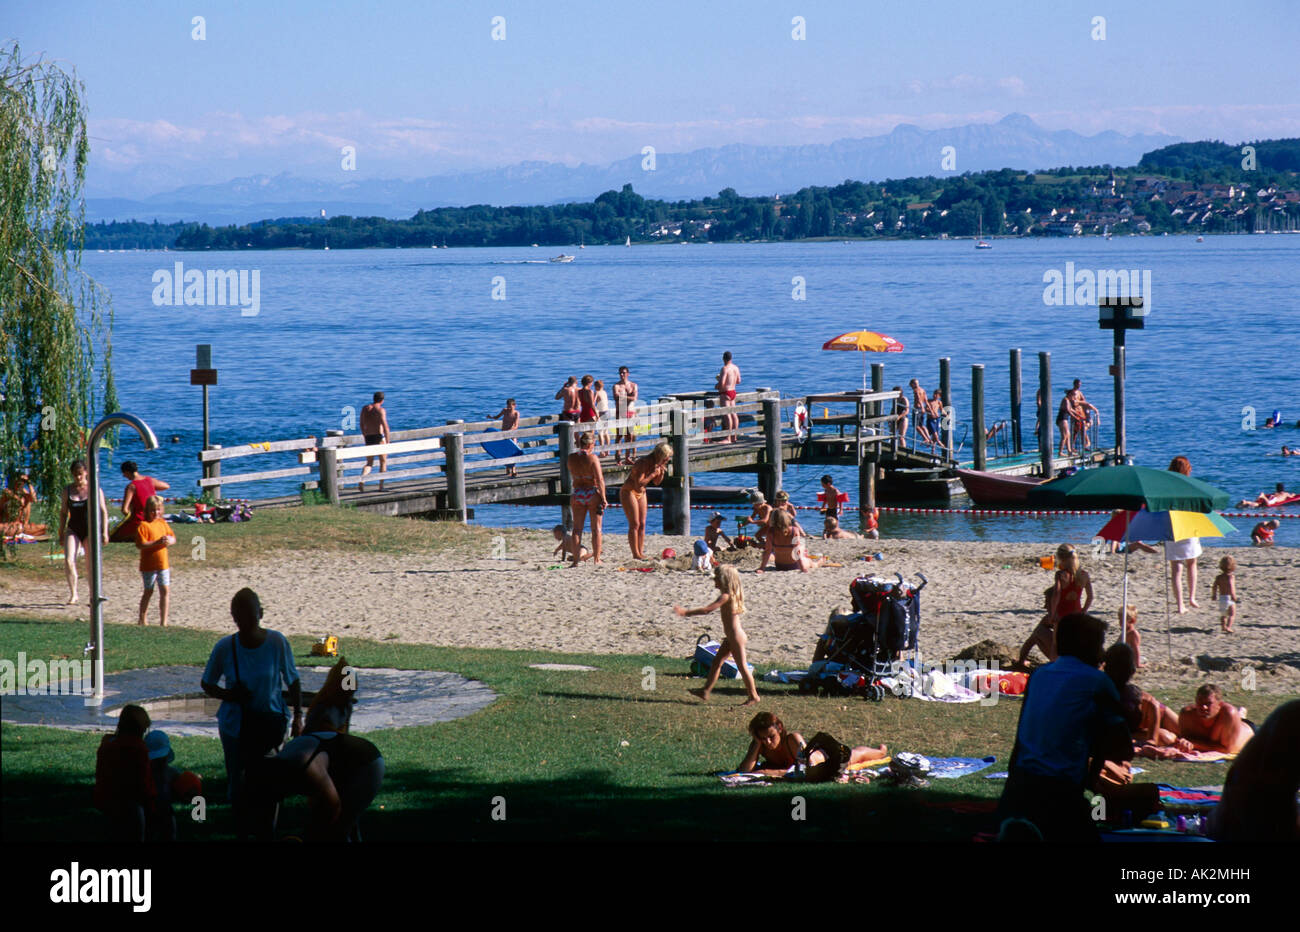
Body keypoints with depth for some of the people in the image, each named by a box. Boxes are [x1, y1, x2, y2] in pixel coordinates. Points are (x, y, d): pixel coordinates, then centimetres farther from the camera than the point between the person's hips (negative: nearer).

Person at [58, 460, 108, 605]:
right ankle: (73, 594, -2)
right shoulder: (67, 490, 7)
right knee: (68, 561, -14)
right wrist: (61, 533, 10)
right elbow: (63, 512, 13)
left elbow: (103, 511, 0)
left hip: (91, 530, -2)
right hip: (73, 529, 2)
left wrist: (104, 532, -6)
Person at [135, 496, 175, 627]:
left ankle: (163, 621, 8)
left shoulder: (162, 523, 8)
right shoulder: (143, 525, -12)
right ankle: (142, 620, 21)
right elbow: (140, 545, -21)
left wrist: (170, 541, -11)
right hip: (148, 565, -5)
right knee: (148, 591, 5)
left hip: (162, 564, 5)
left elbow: (173, 538, 13)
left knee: (165, 591, 2)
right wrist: (157, 542, -28)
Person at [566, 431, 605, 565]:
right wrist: (603, 499, -10)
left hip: (577, 493, 3)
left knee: (577, 528, 7)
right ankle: (596, 559, 7)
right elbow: (600, 480, -15)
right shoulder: (592, 458, -12)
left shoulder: (571, 458, 0)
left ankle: (576, 559, 3)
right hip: (593, 494, -3)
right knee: (596, 528, 6)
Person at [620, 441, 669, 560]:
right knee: (634, 524, -9)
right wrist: (653, 474, -28)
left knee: (642, 524, 5)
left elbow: (656, 482, 9)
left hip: (641, 493, 8)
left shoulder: (656, 463, -2)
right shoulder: (644, 463, -27)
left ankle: (640, 552, 7)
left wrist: (662, 472, -10)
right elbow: (639, 483, -32)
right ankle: (635, 554, -8)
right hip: (628, 492, -8)